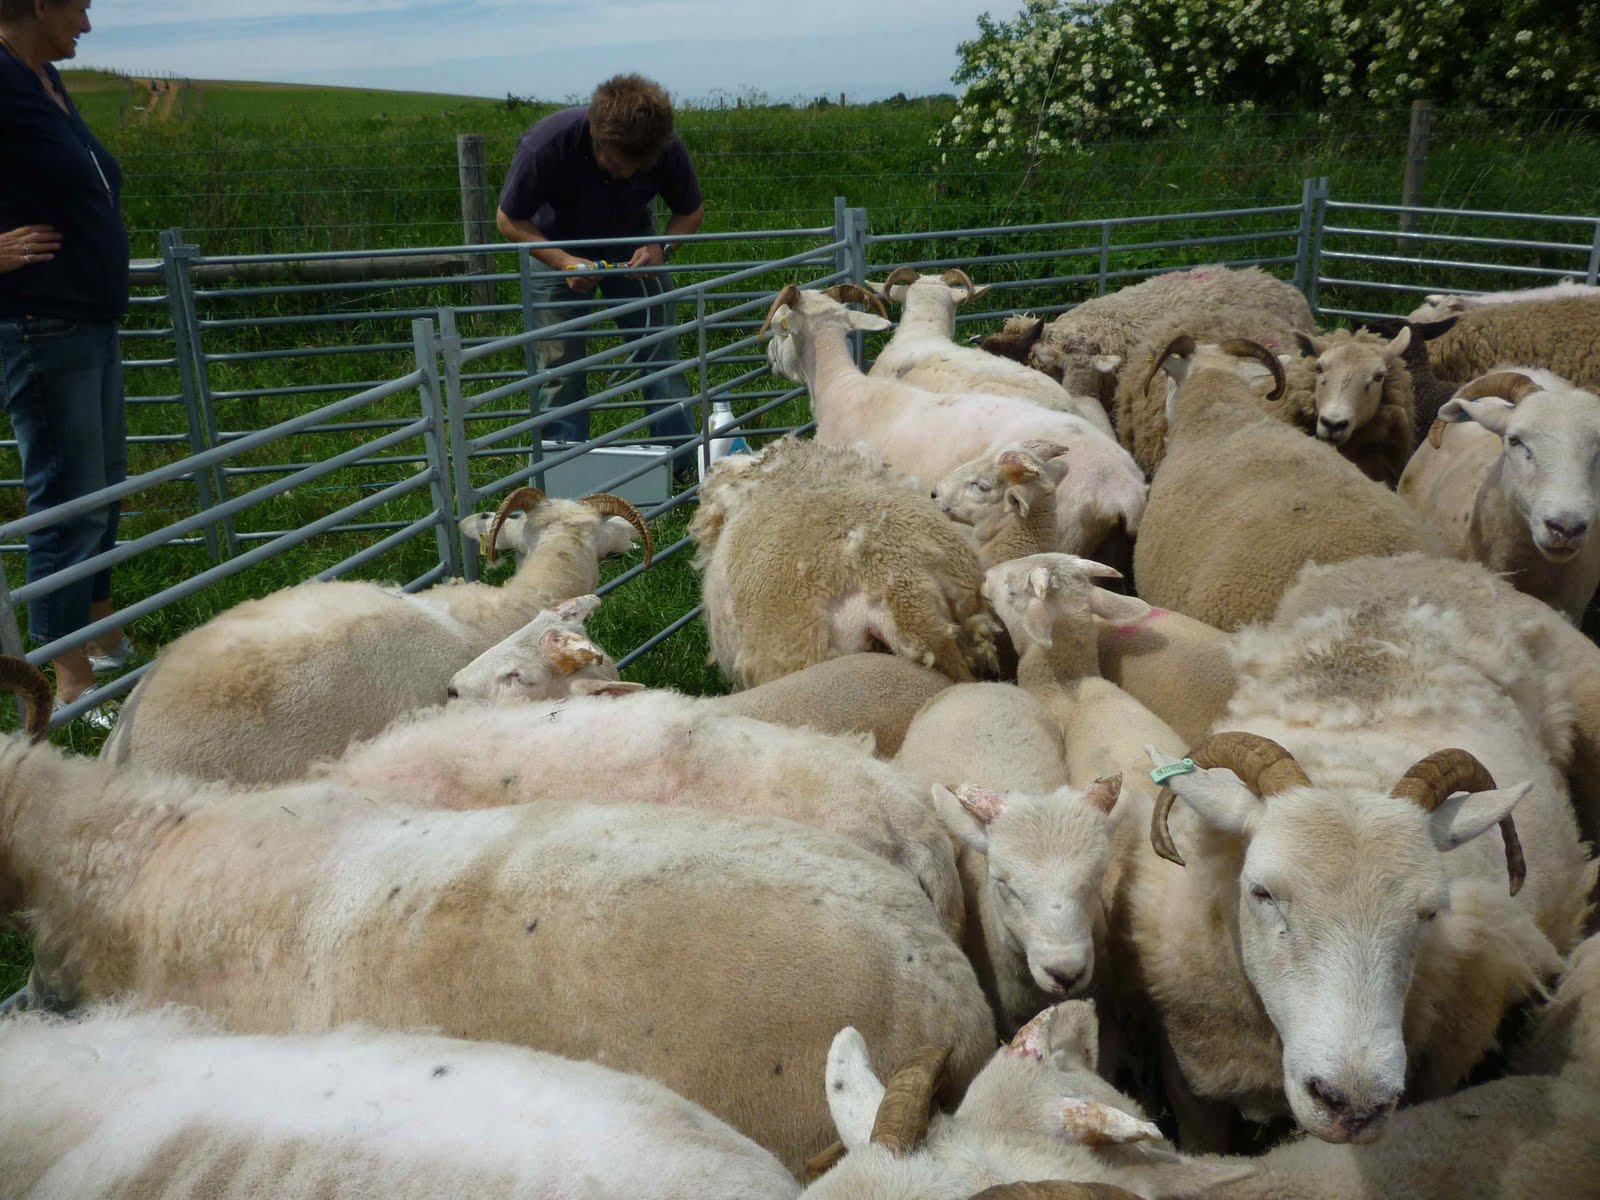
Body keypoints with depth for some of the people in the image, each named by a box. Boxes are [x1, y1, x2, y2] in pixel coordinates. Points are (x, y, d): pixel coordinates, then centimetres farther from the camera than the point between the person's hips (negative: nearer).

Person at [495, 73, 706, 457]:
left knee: (660, 351, -3)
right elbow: (509, 220, -19)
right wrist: (562, 260, -34)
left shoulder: (667, 149, -28)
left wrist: (661, 248, -29)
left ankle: (683, 462, 6)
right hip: (557, 248, -1)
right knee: (559, 364, -4)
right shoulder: (544, 146, -35)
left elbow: (691, 211, -8)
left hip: (633, 246, 2)